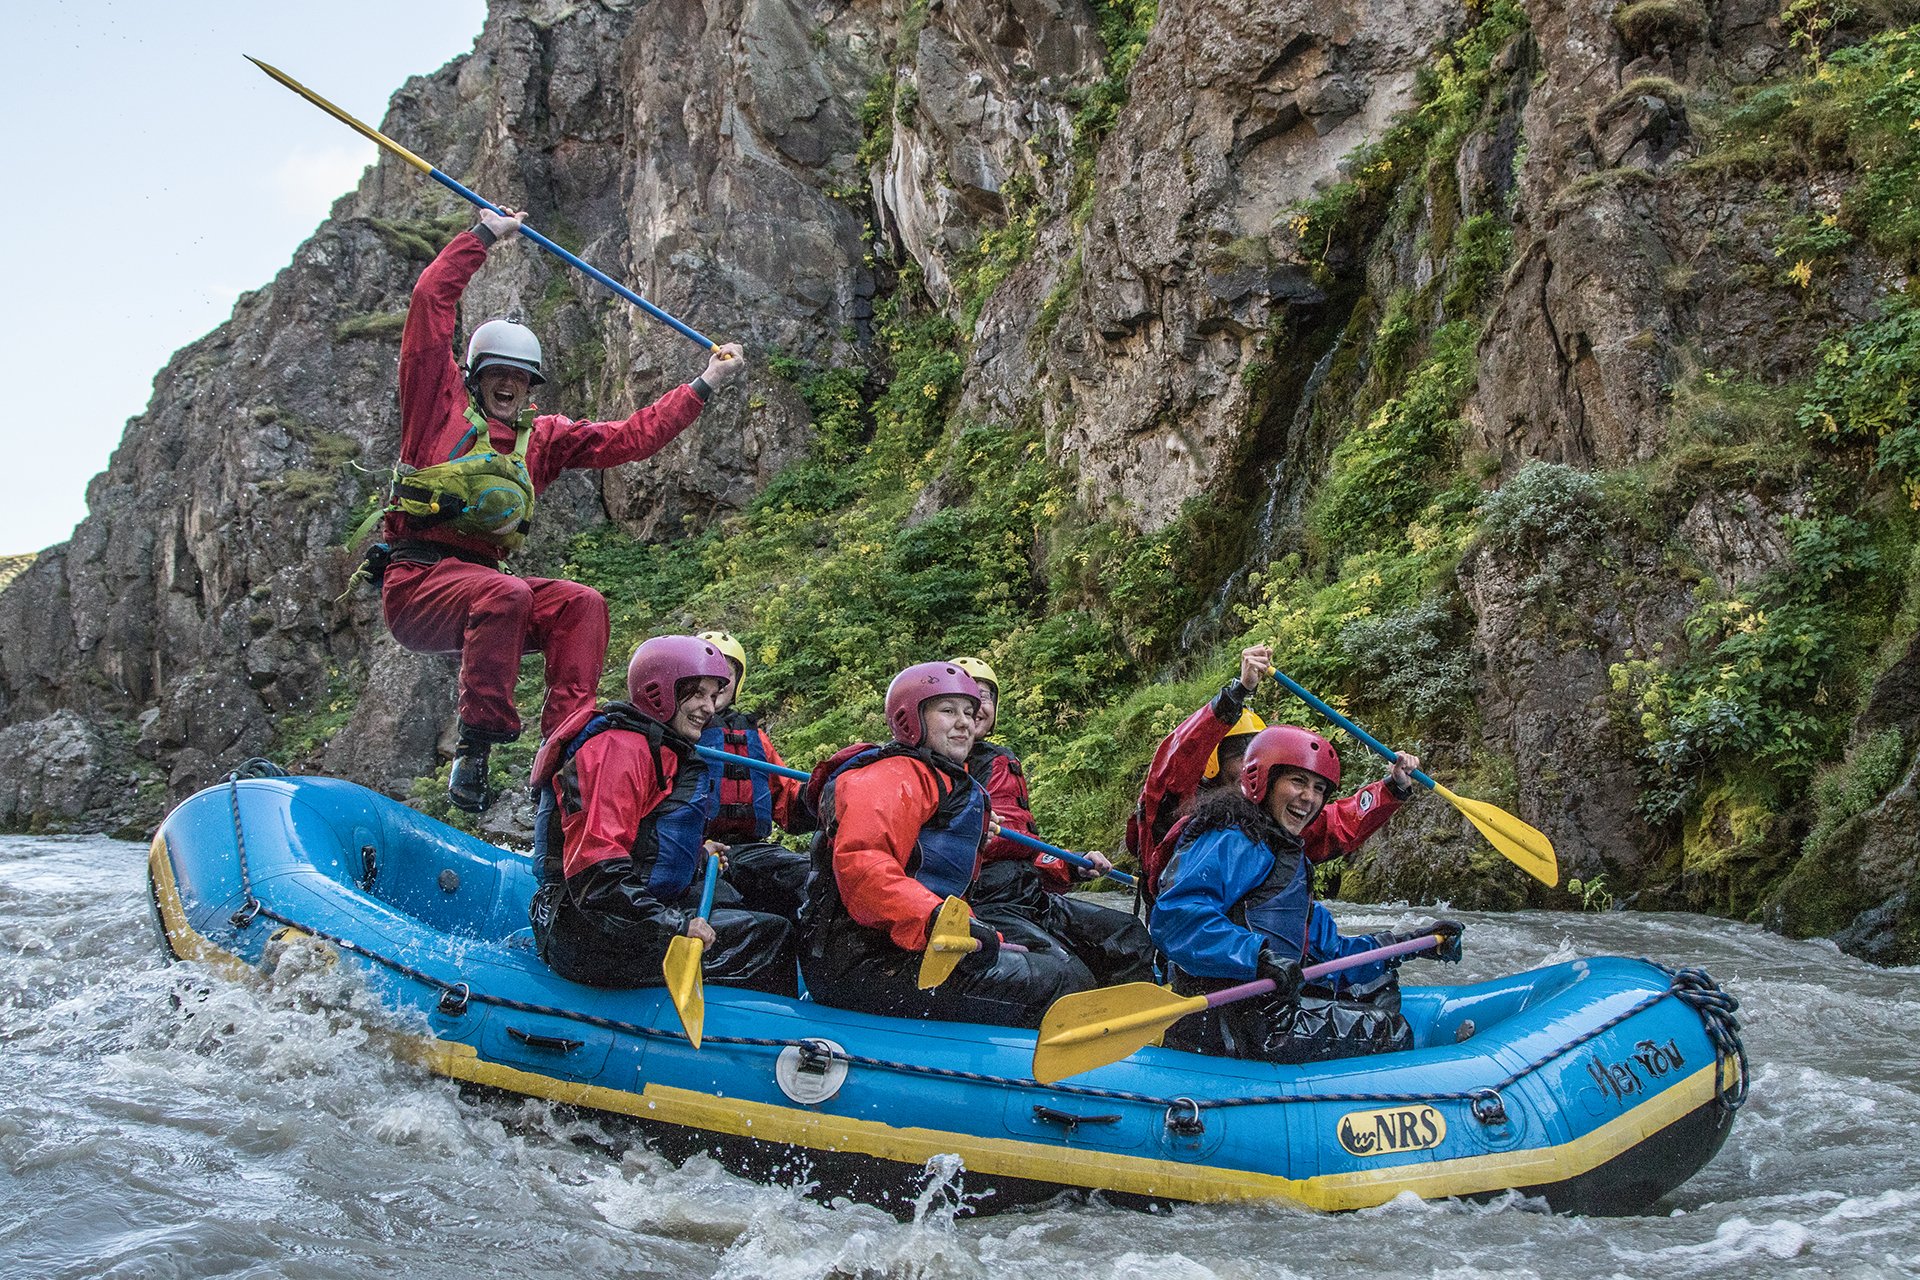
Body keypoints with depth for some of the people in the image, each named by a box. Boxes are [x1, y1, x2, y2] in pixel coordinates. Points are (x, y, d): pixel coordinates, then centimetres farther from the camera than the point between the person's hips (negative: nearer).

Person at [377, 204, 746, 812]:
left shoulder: (541, 437, 18)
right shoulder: (441, 405, 6)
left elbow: (630, 437, 15)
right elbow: (431, 299, -1)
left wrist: (704, 386, 13)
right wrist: (485, 234, 4)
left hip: (478, 579, 5)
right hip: (415, 581, -5)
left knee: (582, 603, -19)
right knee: (508, 593, -34)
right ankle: (476, 745, -28)